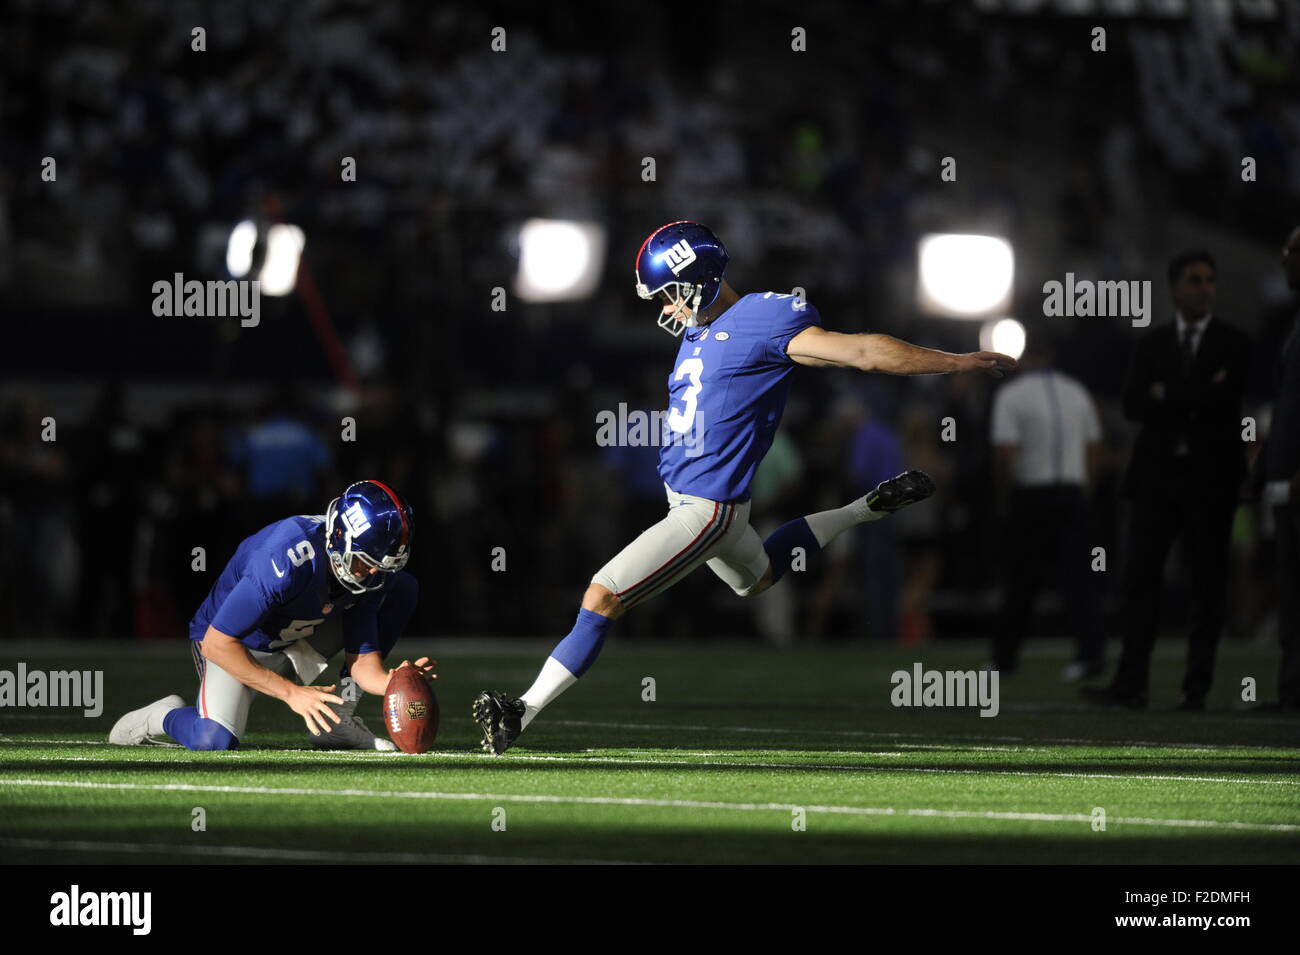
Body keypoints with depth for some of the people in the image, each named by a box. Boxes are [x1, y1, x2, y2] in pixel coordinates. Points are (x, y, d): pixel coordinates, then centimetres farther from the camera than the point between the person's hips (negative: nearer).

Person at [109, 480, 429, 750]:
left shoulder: (372, 575, -16)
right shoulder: (286, 559, -37)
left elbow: (363, 662, -10)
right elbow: (217, 643, -33)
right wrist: (291, 693, -35)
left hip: (297, 642, 7)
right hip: (237, 645, -7)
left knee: (402, 589, -4)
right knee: (214, 741, -33)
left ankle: (339, 718, -5)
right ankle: (167, 715, 5)